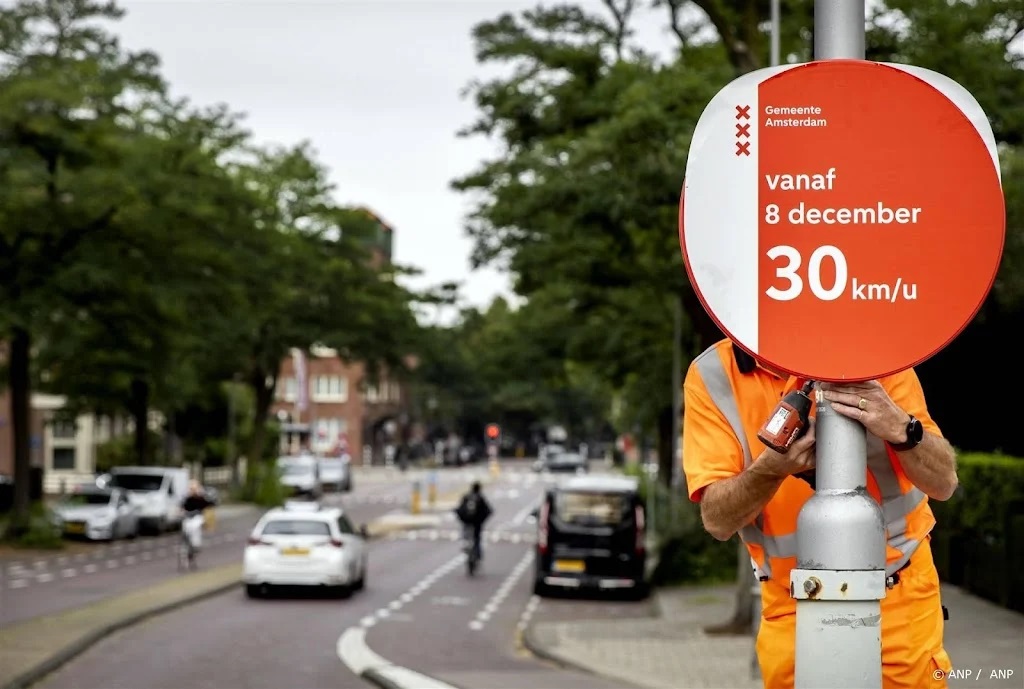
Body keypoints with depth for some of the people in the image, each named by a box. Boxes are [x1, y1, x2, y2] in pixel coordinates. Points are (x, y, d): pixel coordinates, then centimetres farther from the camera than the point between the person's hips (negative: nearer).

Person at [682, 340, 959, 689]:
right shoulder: (711, 375, -10)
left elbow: (943, 482, -12)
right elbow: (717, 519, -15)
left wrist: (901, 428, -32)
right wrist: (771, 468, -34)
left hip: (899, 594, 0)